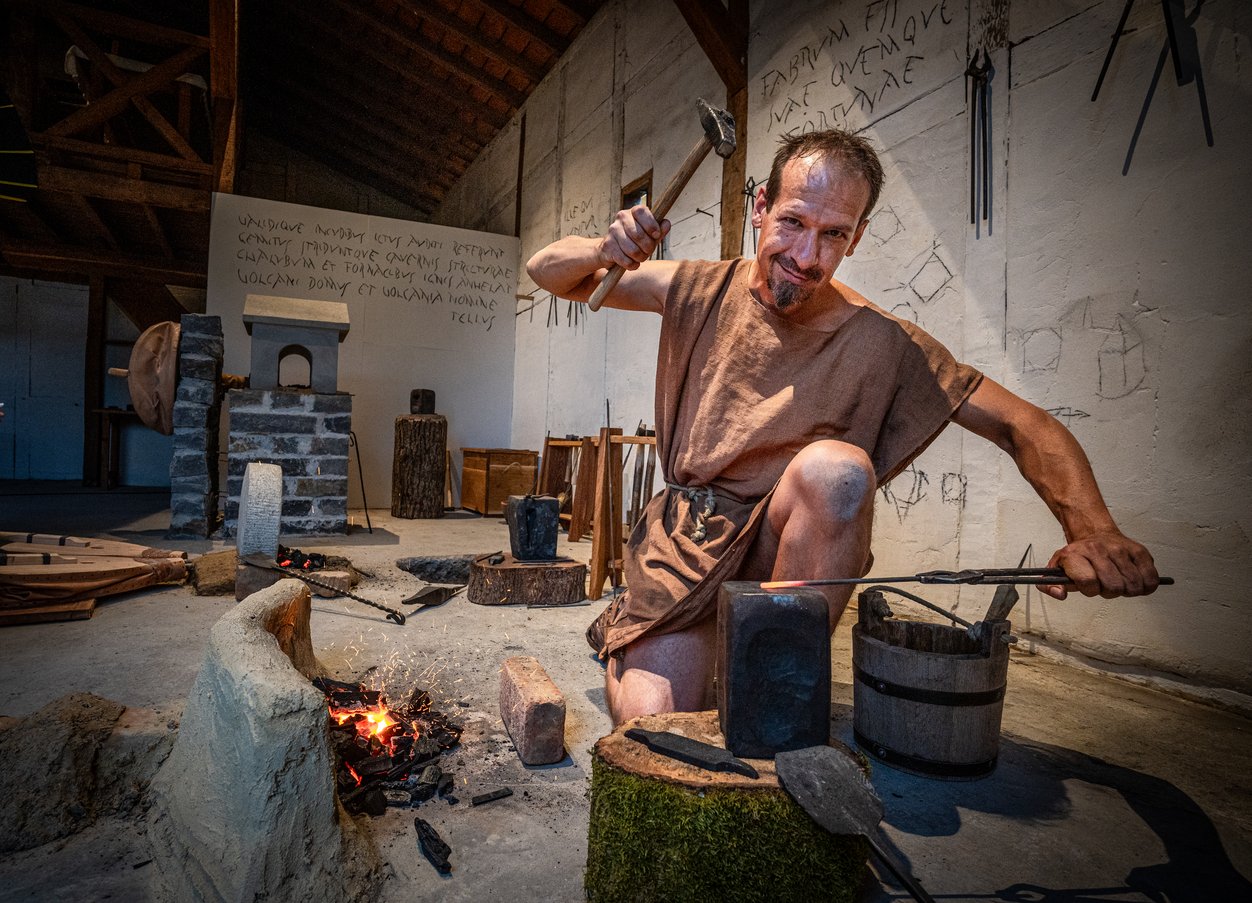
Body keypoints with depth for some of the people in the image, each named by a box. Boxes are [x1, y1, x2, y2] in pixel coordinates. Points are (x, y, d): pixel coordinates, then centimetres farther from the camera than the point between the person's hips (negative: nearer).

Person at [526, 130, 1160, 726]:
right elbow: (545, 272, 2)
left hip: (785, 548, 0)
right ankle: (626, 636, 18)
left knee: (835, 465, -34)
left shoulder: (883, 345, -10)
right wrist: (603, 251, -22)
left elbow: (1023, 425, -10)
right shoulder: (703, 291, -4)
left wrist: (1091, 528, -28)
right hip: (684, 535, 1)